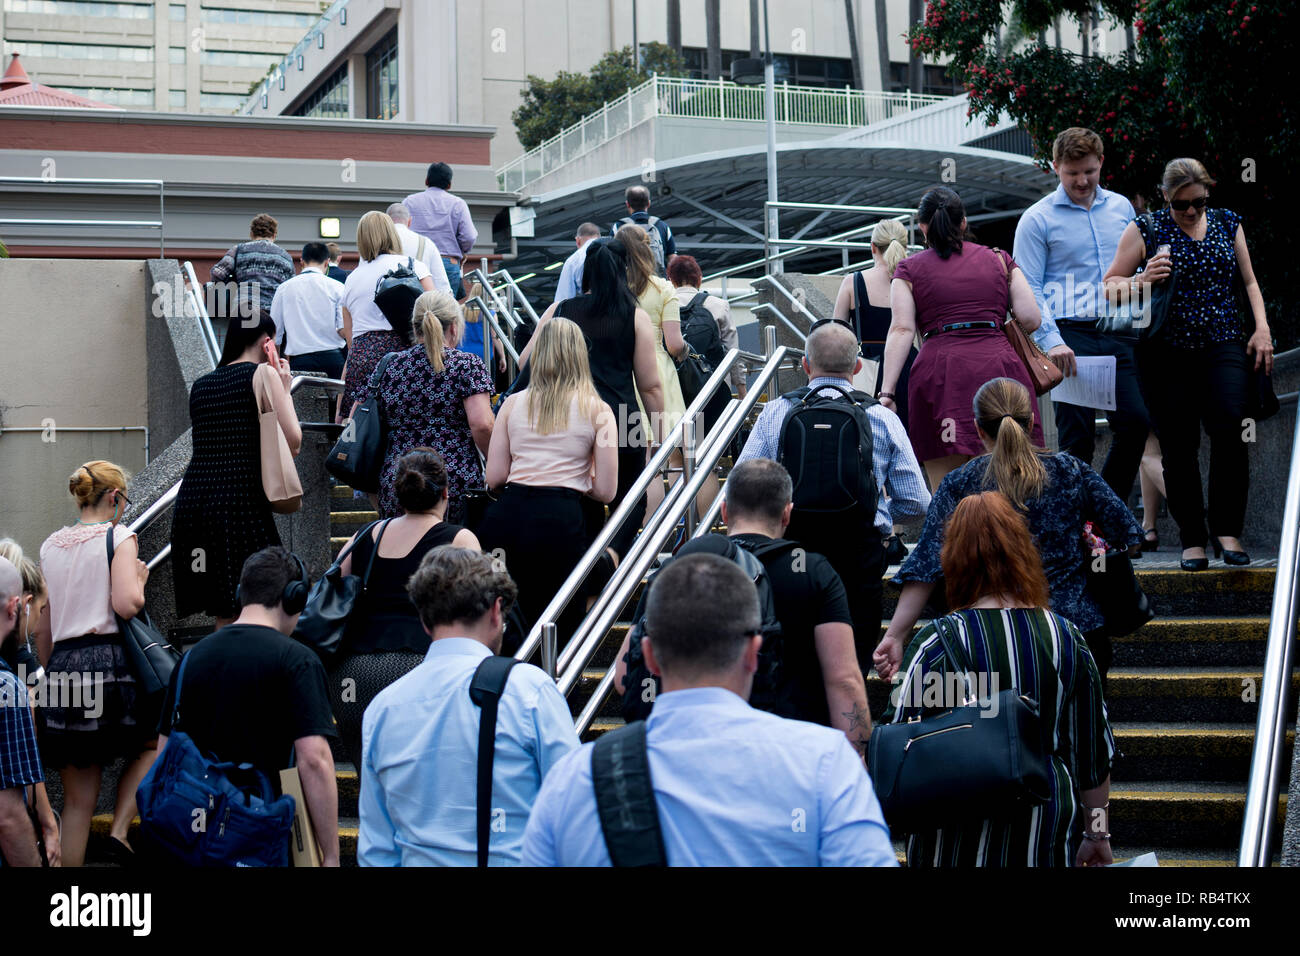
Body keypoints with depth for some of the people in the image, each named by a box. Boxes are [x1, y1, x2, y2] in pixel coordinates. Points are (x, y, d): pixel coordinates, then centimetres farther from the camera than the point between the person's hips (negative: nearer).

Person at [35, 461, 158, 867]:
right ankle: (119, 831, 3)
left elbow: (41, 628, 17)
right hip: (107, 661, -5)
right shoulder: (119, 536, -1)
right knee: (148, 745, 23)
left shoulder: (50, 545, 16)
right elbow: (127, 604, -15)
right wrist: (140, 577, 5)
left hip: (61, 666, 5)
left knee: (78, 800, 9)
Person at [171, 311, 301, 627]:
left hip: (192, 498, 7)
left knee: (224, 618, 11)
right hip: (240, 502, -7)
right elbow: (292, 442, -4)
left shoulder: (201, 384, 19)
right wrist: (285, 391, 11)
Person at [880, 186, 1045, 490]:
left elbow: (901, 330, -1)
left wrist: (887, 392, -5)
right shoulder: (999, 259, 17)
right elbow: (1030, 320, 8)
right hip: (999, 367, 2)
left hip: (939, 373, -2)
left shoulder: (910, 269, 12)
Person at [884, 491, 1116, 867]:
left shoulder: (936, 643, -12)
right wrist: (1097, 835, 17)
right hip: (1047, 835, 3)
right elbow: (1094, 751, 6)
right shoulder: (1068, 638, -1)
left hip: (960, 839, -3)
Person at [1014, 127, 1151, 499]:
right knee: (1077, 434, -5)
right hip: (1071, 335, -4)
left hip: (1119, 332, 5)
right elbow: (1028, 290, -6)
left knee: (1136, 421, -2)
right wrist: (1051, 341, -17)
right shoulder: (1038, 219, -1)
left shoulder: (1122, 208, 14)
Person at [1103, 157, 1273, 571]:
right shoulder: (1147, 228, 3)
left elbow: (1248, 281, 19)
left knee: (1230, 429, -17)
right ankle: (1192, 539, 8)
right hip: (1167, 351, -1)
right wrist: (1142, 280, -16)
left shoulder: (1228, 223, 12)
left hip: (1223, 346, 1)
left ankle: (1226, 529, -7)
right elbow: (1110, 284, 4)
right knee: (1179, 445, -1)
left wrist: (1262, 328, 6)